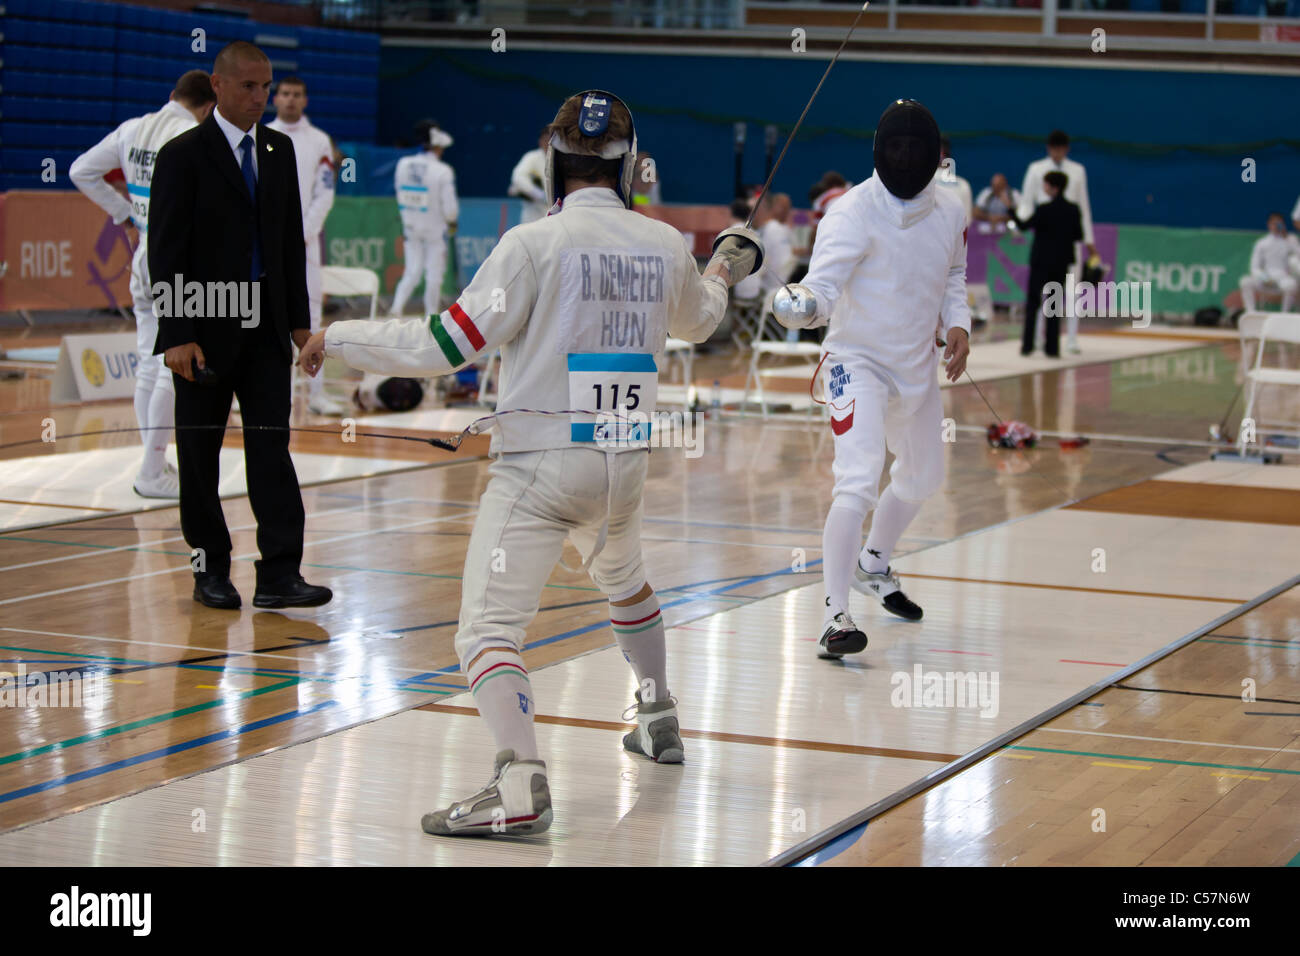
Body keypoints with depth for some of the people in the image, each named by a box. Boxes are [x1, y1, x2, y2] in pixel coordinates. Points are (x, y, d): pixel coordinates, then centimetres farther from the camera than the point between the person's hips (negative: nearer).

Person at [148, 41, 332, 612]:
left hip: (267, 325, 4)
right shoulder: (183, 156, -7)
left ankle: (279, 576, -6)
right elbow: (165, 253, -10)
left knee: (272, 446, -3)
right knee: (200, 453, 6)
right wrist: (176, 335, -17)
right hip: (206, 327, -4)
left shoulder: (279, 150, 10)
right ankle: (210, 572, 17)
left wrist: (300, 319, 9)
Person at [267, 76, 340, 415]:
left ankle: (316, 391, -5)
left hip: (304, 238, 0)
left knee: (309, 313, -4)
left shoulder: (319, 141, 7)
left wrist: (304, 233, -9)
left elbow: (325, 194, 2)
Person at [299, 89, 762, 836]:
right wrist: (727, 270, 47)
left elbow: (447, 347, -14)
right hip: (624, 459, 6)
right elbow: (697, 321, 25)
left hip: (542, 463, -6)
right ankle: (661, 724, 47)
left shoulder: (536, 245, -13)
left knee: (487, 634, -10)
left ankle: (522, 788, -28)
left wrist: (339, 339, -3)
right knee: (624, 579, 35)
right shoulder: (665, 245, 2)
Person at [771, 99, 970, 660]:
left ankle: (872, 564, 51)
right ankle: (836, 615, -19)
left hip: (917, 368, 7)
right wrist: (798, 305, -56)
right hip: (858, 364, -7)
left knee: (921, 478, 25)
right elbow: (823, 289, -33)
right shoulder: (853, 213, -23)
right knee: (858, 486, -25)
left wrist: (957, 324, -4)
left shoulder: (950, 213, -4)